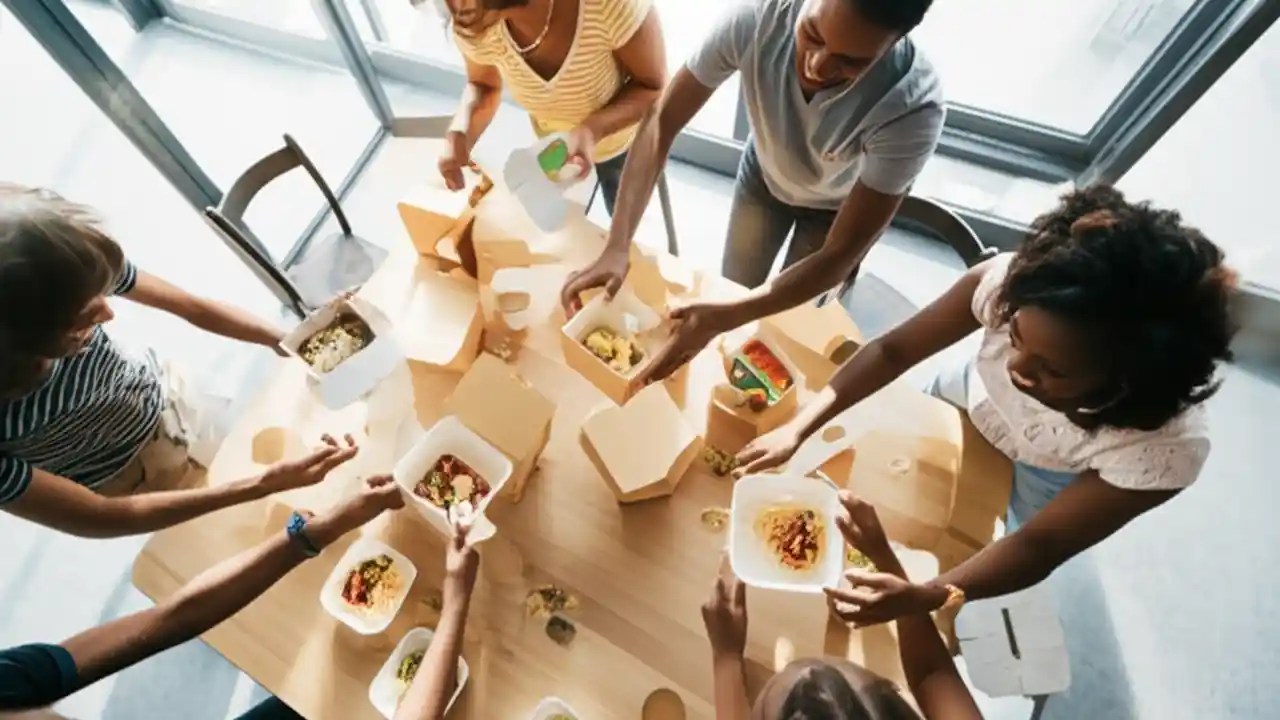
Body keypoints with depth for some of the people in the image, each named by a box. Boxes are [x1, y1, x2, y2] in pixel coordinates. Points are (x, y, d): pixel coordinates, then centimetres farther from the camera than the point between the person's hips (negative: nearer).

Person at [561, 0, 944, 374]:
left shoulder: (912, 107, -40)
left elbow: (840, 256, -35)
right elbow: (662, 123, -29)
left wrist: (725, 318, -46)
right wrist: (618, 246, -40)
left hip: (837, 205, -1)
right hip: (764, 173, 2)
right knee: (734, 291, 17)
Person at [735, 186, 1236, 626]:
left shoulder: (1165, 448, -41)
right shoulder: (1009, 281, -41)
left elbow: (1039, 544, -30)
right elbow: (893, 350, -29)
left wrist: (924, 597, -46)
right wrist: (797, 429, -39)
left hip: (1054, 475, -1)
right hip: (973, 401, 2)